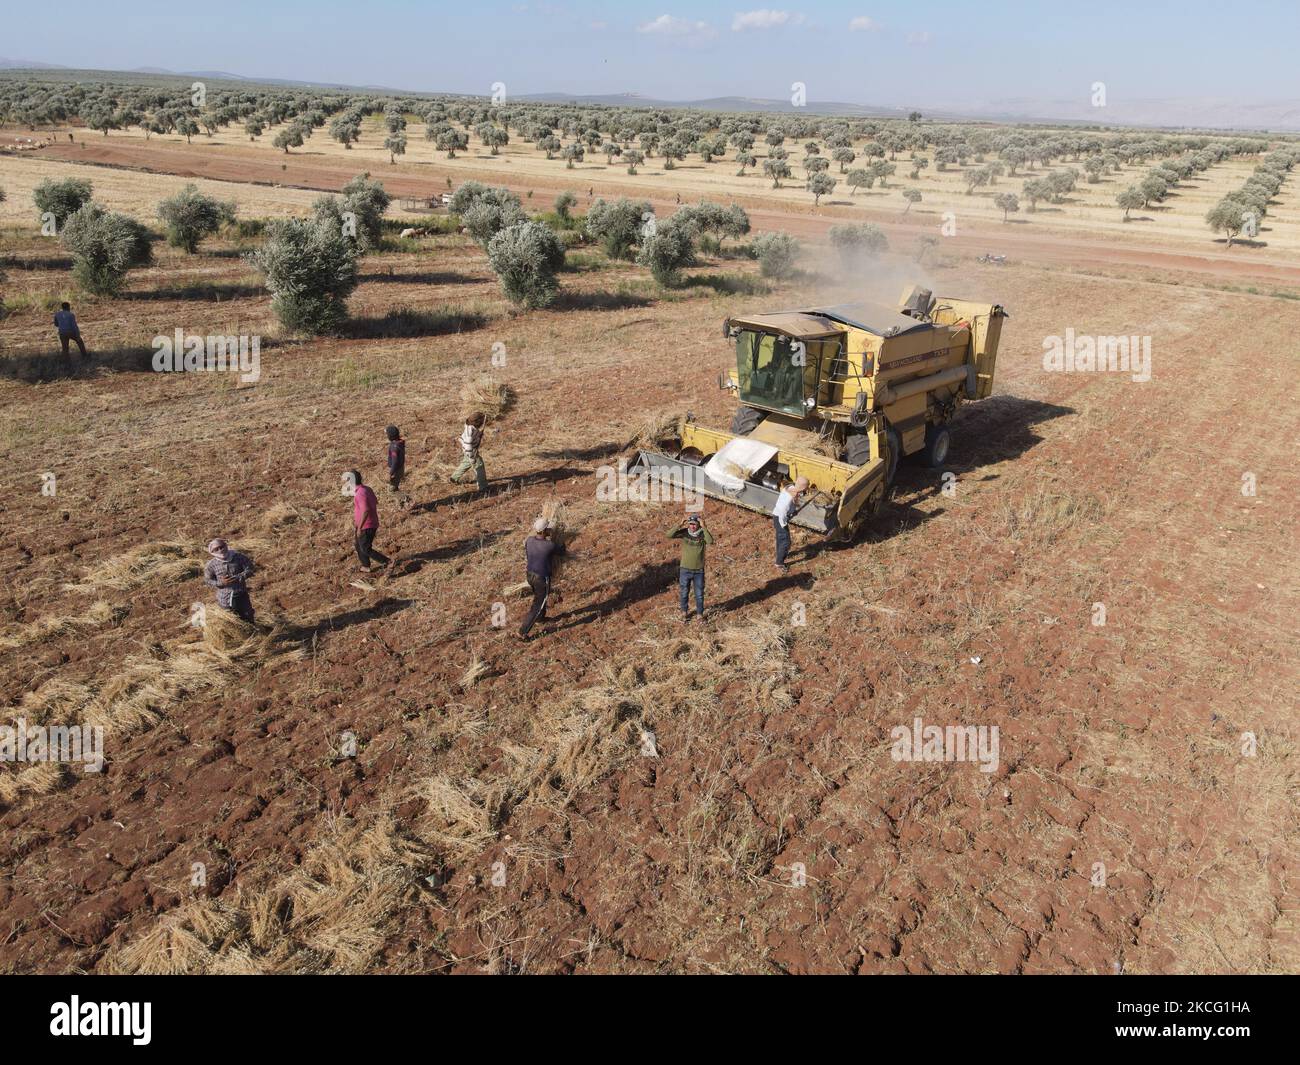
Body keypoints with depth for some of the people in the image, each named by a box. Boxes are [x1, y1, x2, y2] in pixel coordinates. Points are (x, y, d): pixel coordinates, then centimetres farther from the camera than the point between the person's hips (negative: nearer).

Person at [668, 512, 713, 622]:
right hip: (685, 570, 0)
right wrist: (680, 524, -32)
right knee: (684, 593, 16)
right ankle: (684, 612, 37)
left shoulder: (703, 534, -12)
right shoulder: (684, 532, -10)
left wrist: (703, 526, -37)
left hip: (699, 571, 0)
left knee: (699, 595, 11)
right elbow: (669, 535, -24)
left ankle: (700, 615, 28)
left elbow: (710, 541, -34)